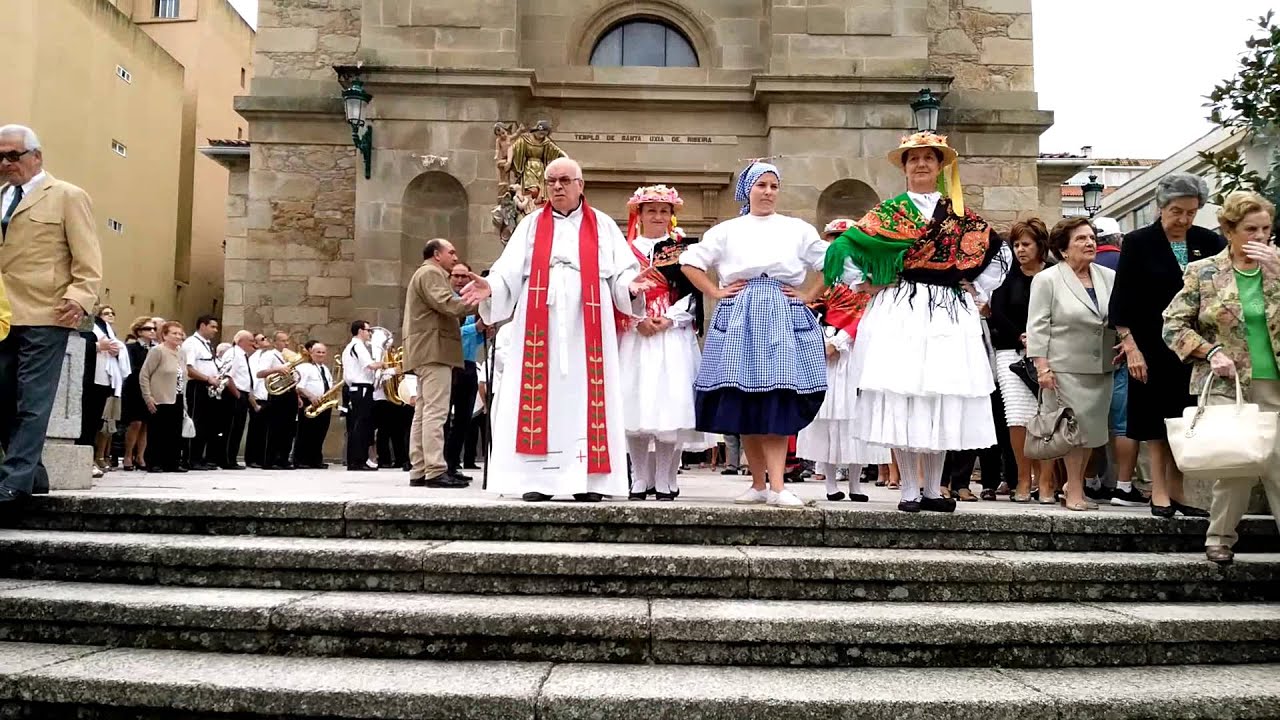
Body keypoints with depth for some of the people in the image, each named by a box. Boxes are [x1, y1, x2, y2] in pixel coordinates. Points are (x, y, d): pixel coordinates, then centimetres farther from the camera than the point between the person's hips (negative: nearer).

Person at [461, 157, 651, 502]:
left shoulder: (603, 226, 12)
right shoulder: (531, 225, 14)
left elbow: (621, 272, 3)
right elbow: (508, 274, 5)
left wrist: (631, 287, -18)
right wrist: (490, 288, -14)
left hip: (586, 330, -1)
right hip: (540, 329, 1)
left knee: (584, 398, -3)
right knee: (540, 398, -3)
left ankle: (587, 478, -1)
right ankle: (539, 479, 0)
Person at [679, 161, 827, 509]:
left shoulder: (798, 229, 11)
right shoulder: (728, 230, 11)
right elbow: (690, 262, 13)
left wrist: (808, 294, 5)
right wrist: (715, 292, 4)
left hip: (784, 319, -1)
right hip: (740, 320, 1)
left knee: (778, 404, -10)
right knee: (744, 407, 0)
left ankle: (776, 486, -12)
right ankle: (758, 484, 10)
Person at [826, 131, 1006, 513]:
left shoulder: (958, 211, 13)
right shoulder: (890, 210, 5)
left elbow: (997, 252, 19)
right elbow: (843, 246, -2)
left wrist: (975, 291, 10)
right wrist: (868, 284, -4)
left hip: (950, 313, 3)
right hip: (900, 312, -2)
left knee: (943, 400, 2)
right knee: (902, 399, -6)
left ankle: (933, 489, 11)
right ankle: (909, 490, 2)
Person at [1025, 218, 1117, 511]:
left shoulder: (1109, 277, 12)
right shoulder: (1046, 280, -1)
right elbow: (1038, 326, -5)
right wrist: (1042, 367, -11)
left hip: (1100, 369, 5)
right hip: (1064, 370, -5)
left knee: (1089, 429, 7)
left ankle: (1075, 487, 17)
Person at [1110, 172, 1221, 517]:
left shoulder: (1208, 242, 4)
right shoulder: (1138, 242, -4)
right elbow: (1121, 301, -6)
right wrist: (1131, 347, -12)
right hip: (1154, 349, -3)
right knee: (1158, 422, 4)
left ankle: (1176, 490, 18)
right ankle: (1160, 491, 11)